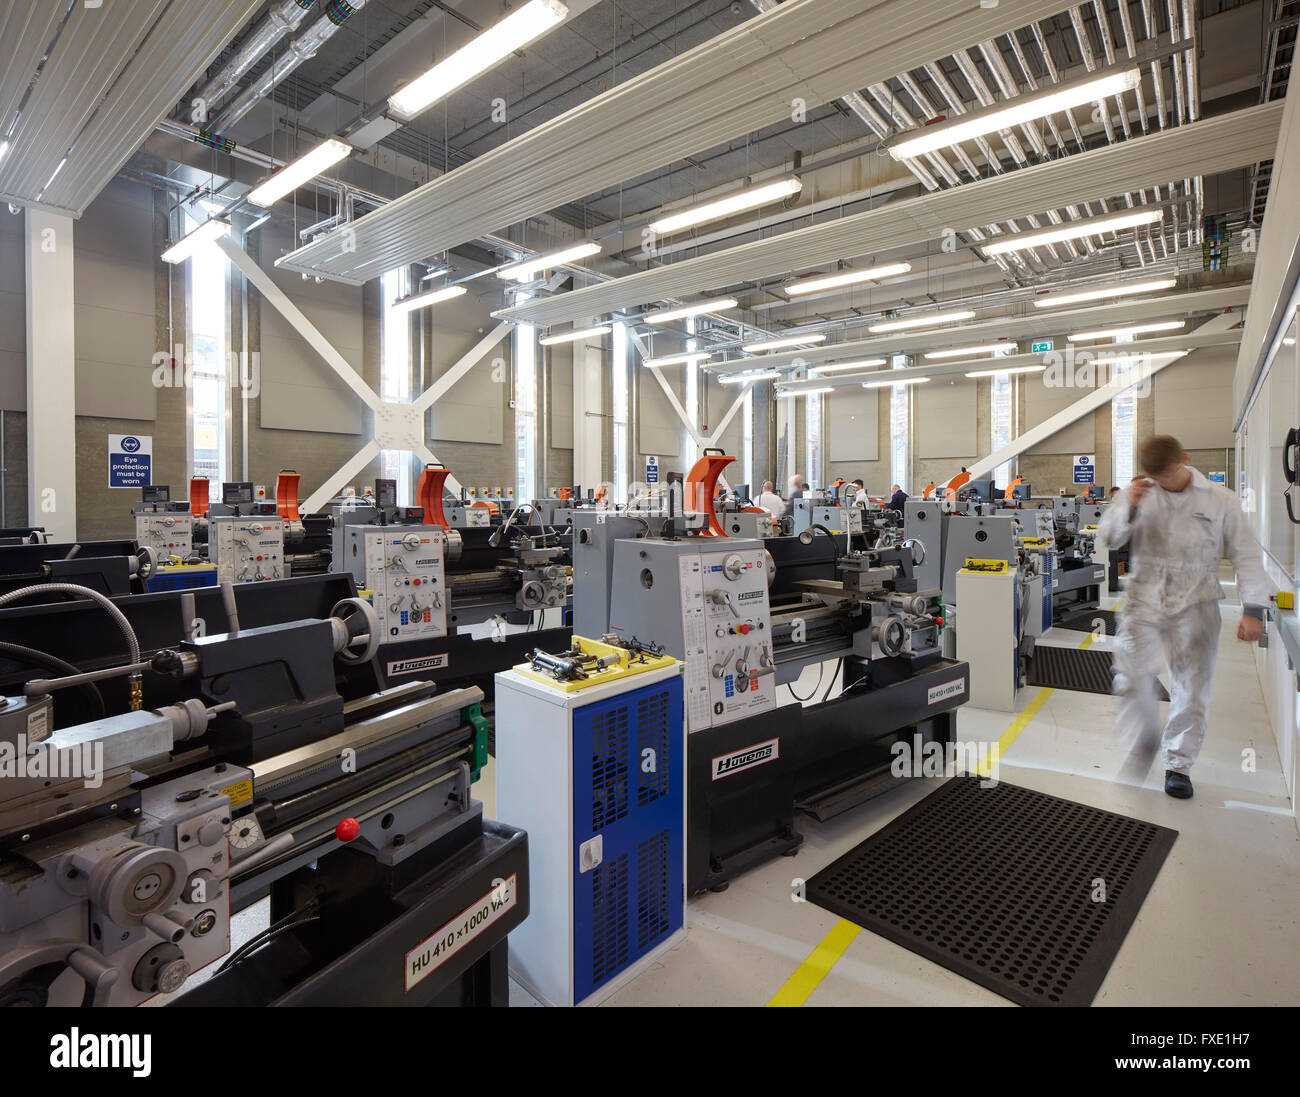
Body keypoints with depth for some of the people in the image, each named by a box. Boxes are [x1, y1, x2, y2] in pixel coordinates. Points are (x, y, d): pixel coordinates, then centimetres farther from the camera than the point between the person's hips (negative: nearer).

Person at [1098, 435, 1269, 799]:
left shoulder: (1219, 500, 5)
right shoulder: (1137, 494, 7)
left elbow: (1247, 556, 7)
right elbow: (1107, 536, 1)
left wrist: (1253, 610, 1)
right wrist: (1129, 507, -17)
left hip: (1194, 605, 0)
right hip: (1144, 600, 0)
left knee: (1192, 684, 1)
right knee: (1131, 674, -11)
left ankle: (1179, 764, 17)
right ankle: (1144, 740, 16)